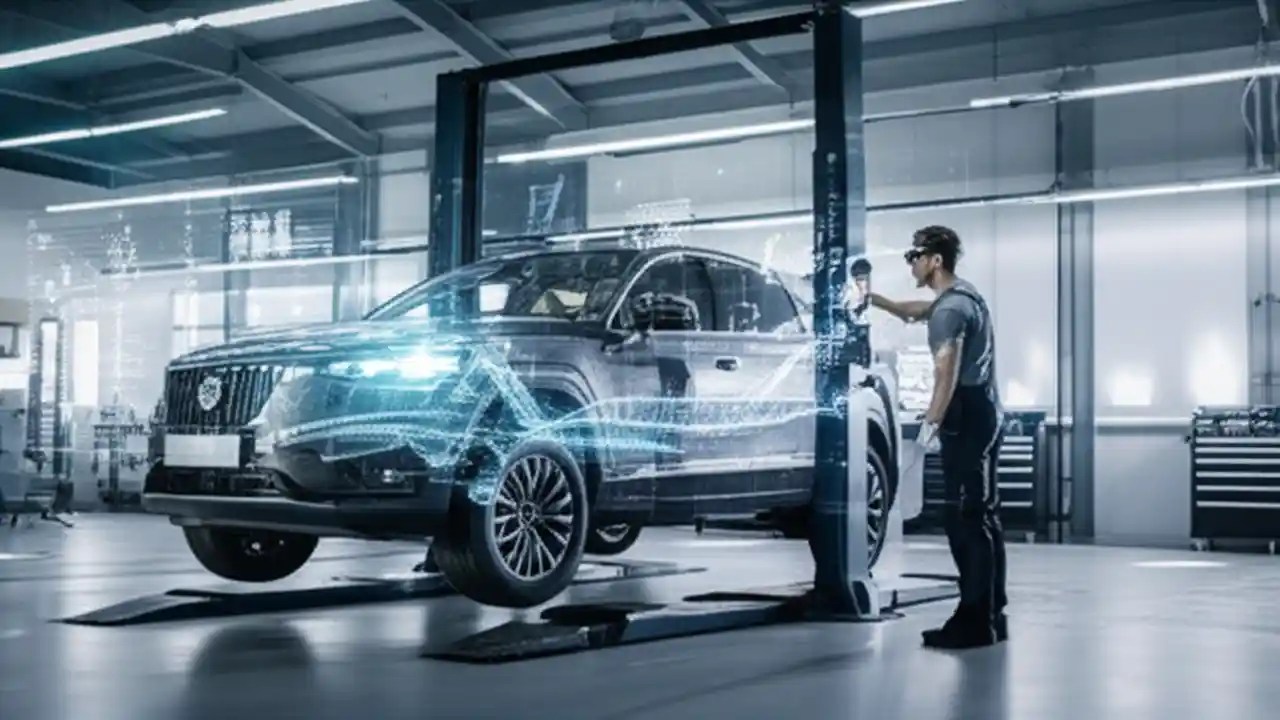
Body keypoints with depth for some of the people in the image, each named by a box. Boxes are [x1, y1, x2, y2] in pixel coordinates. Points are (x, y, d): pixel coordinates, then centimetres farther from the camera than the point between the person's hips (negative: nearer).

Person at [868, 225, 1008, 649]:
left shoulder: (951, 307, -13)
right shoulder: (959, 295, 20)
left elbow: (948, 370, -25)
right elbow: (915, 312, 40)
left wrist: (931, 421, -29)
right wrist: (874, 300, 35)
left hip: (968, 419, -11)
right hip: (977, 416, 11)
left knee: (969, 520, -12)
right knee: (976, 518, 12)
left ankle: (979, 622, -12)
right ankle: (986, 617, 17)